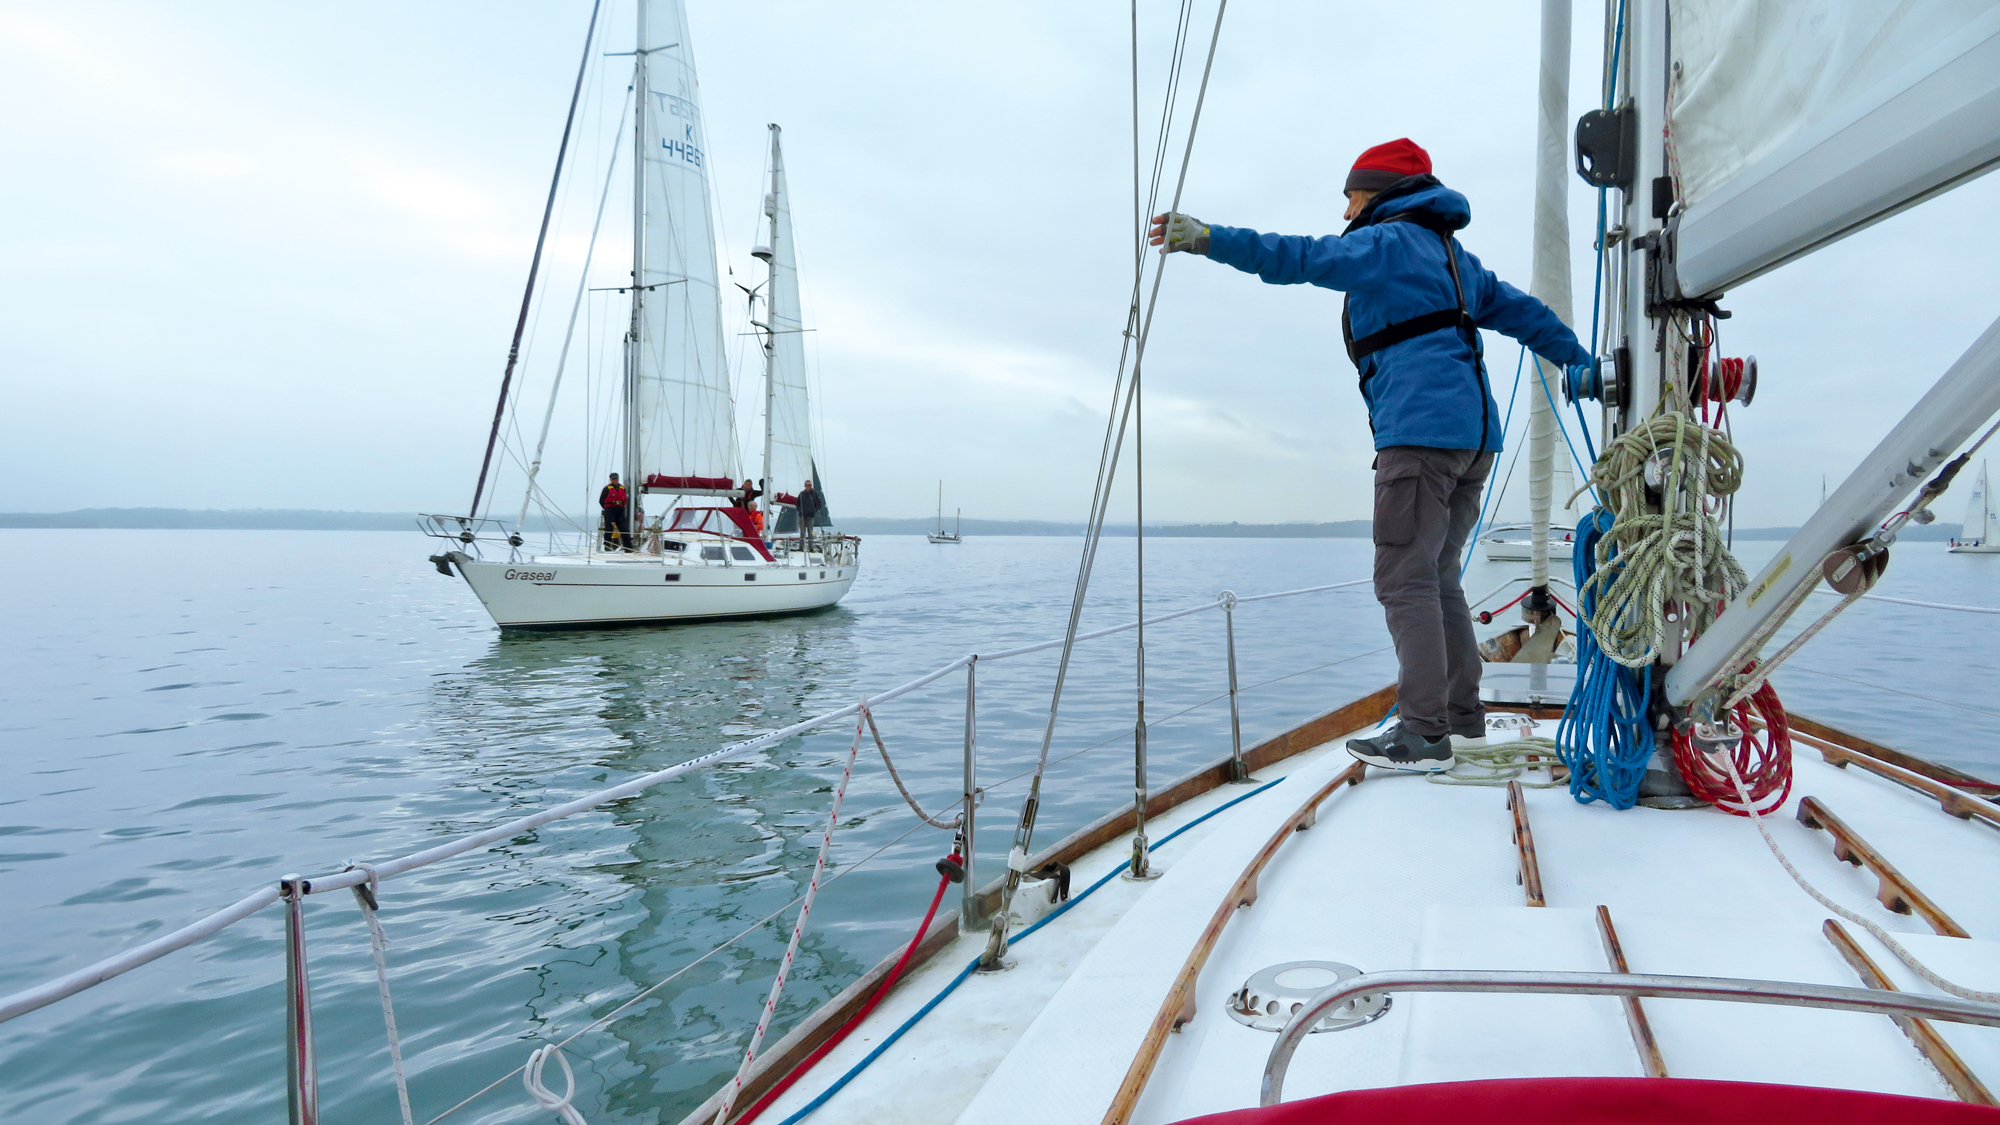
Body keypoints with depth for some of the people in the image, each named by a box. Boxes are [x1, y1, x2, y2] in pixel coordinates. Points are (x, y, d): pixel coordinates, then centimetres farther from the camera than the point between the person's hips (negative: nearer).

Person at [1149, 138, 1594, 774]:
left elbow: (1300, 258, -14)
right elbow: (1521, 312, 33)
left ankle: (1425, 735, -12)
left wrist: (1207, 239, -19)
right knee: (1437, 579, 15)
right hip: (1475, 435, 9)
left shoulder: (1387, 241, 0)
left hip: (1420, 432, -9)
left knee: (1405, 583, -10)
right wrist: (1583, 366, 44)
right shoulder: (1453, 256, 26)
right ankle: (1464, 716, 22)